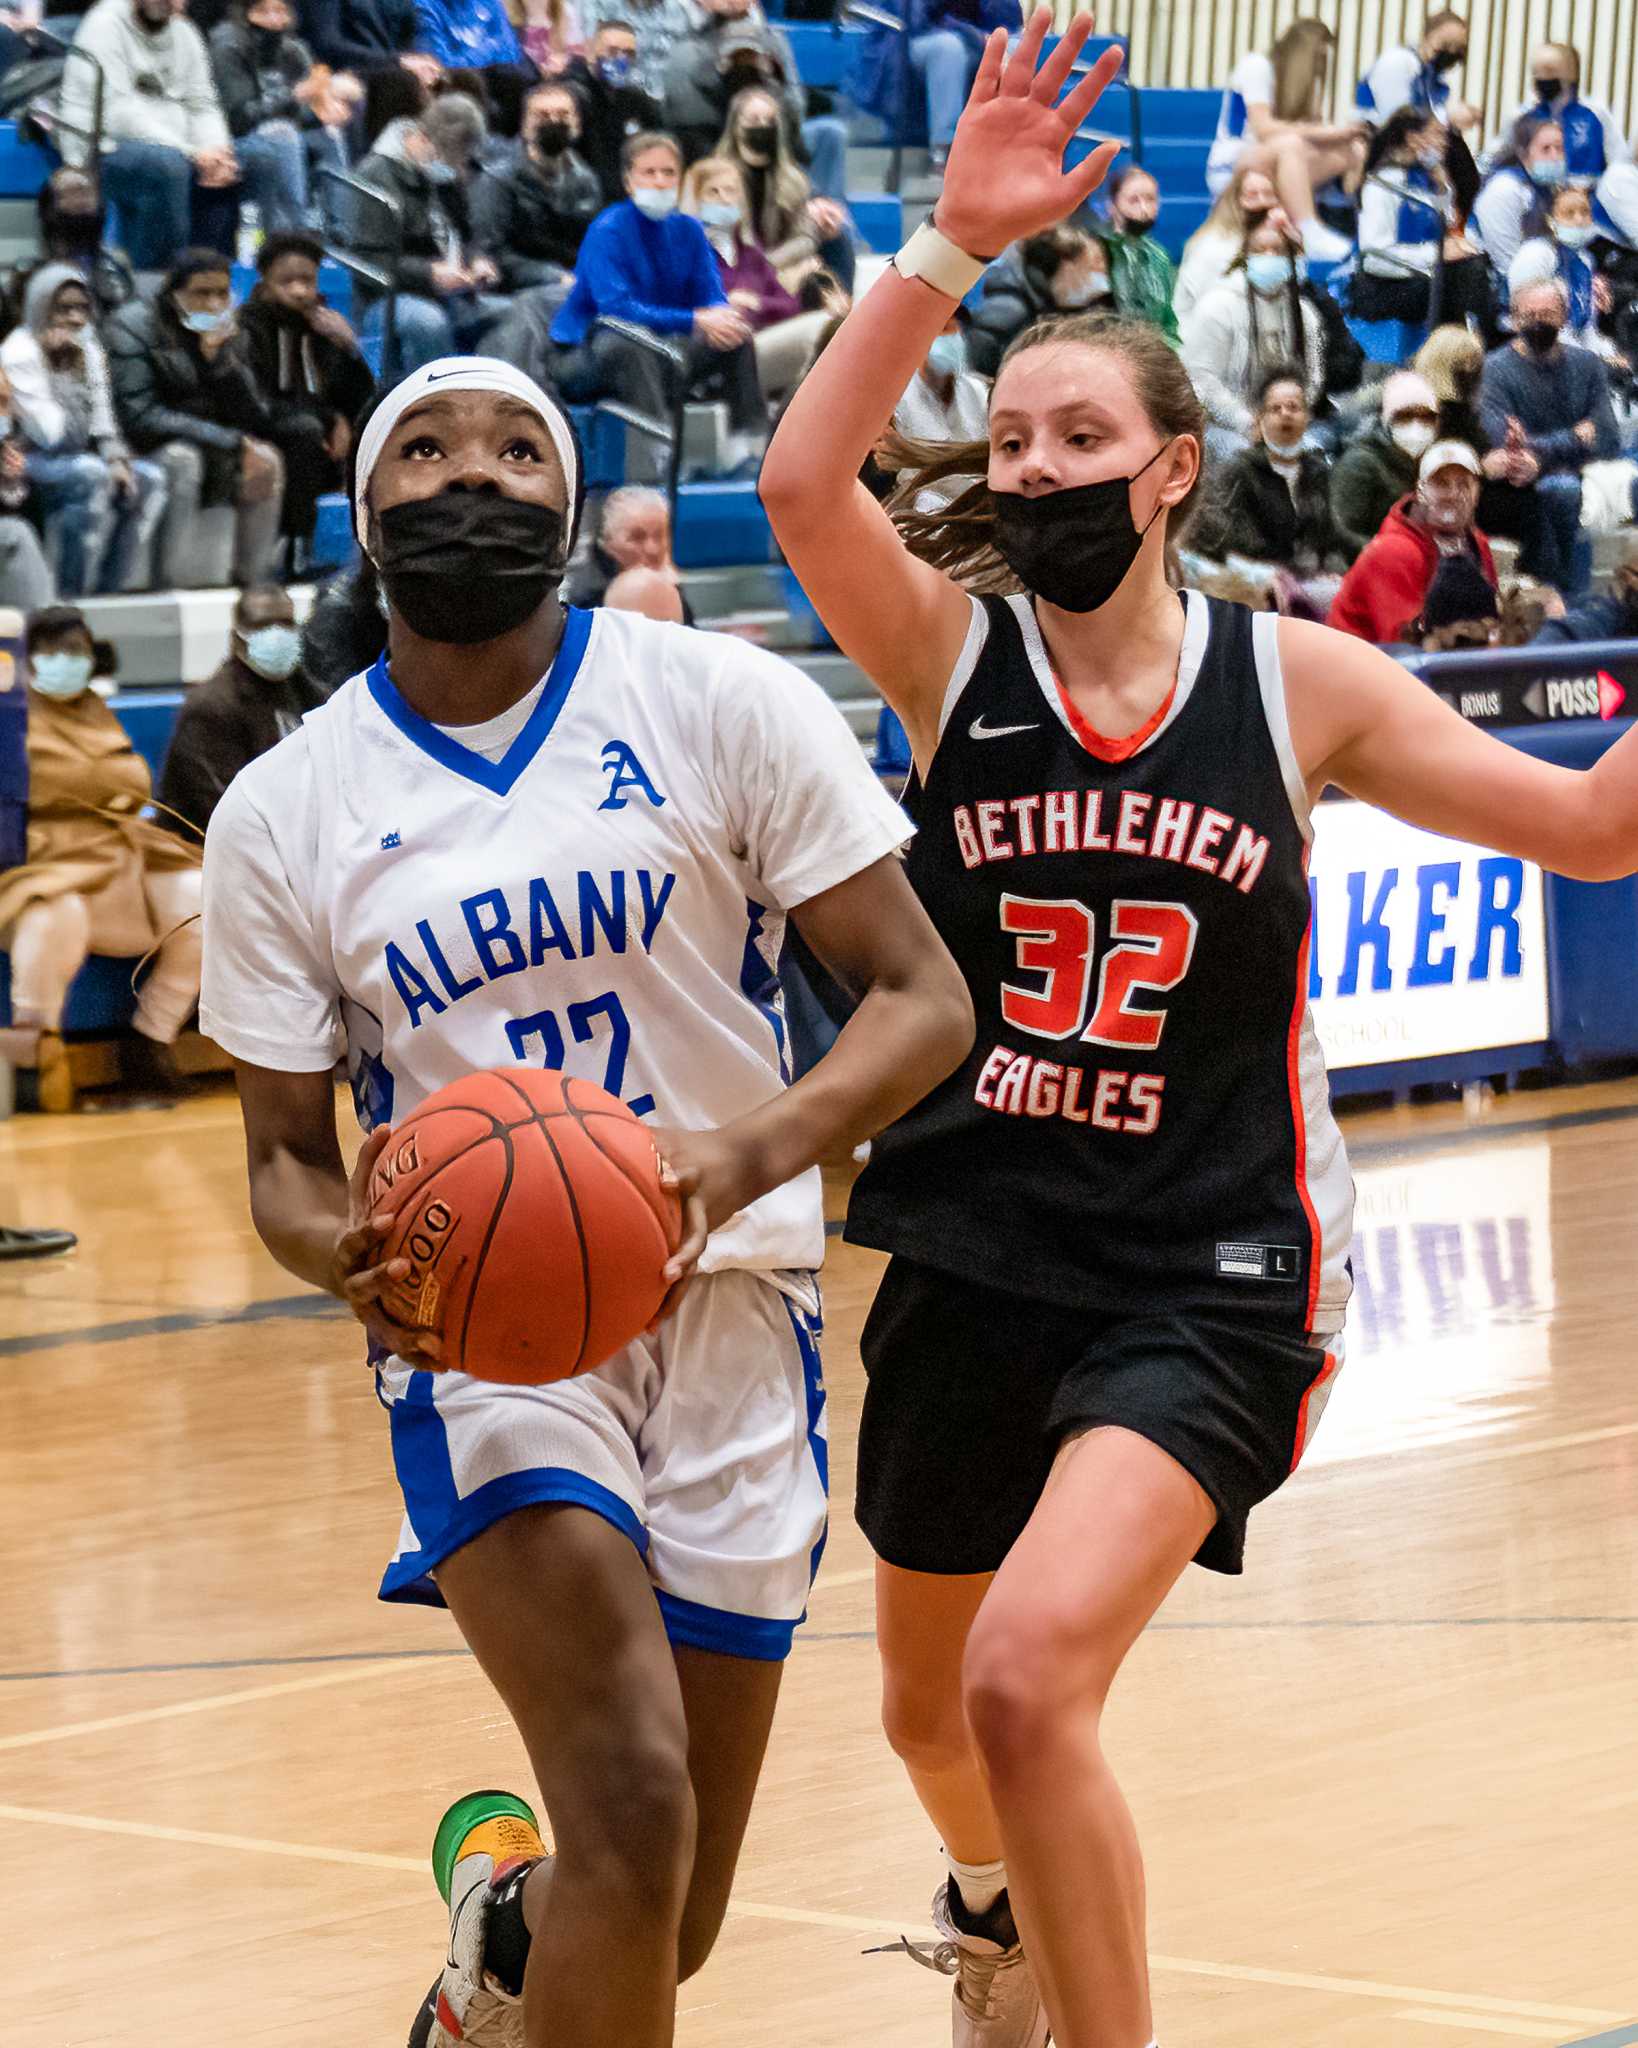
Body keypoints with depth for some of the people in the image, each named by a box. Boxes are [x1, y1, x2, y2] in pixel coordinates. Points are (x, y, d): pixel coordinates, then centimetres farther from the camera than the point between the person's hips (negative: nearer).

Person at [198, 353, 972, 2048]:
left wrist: (745, 1157, -23)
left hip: (727, 1303, 1)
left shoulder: (721, 705, -2)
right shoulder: (282, 813, 2)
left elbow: (923, 999, -4)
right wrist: (352, 1254, -18)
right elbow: (284, 1153, 7)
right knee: (634, 1820, -24)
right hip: (479, 1326, -1)